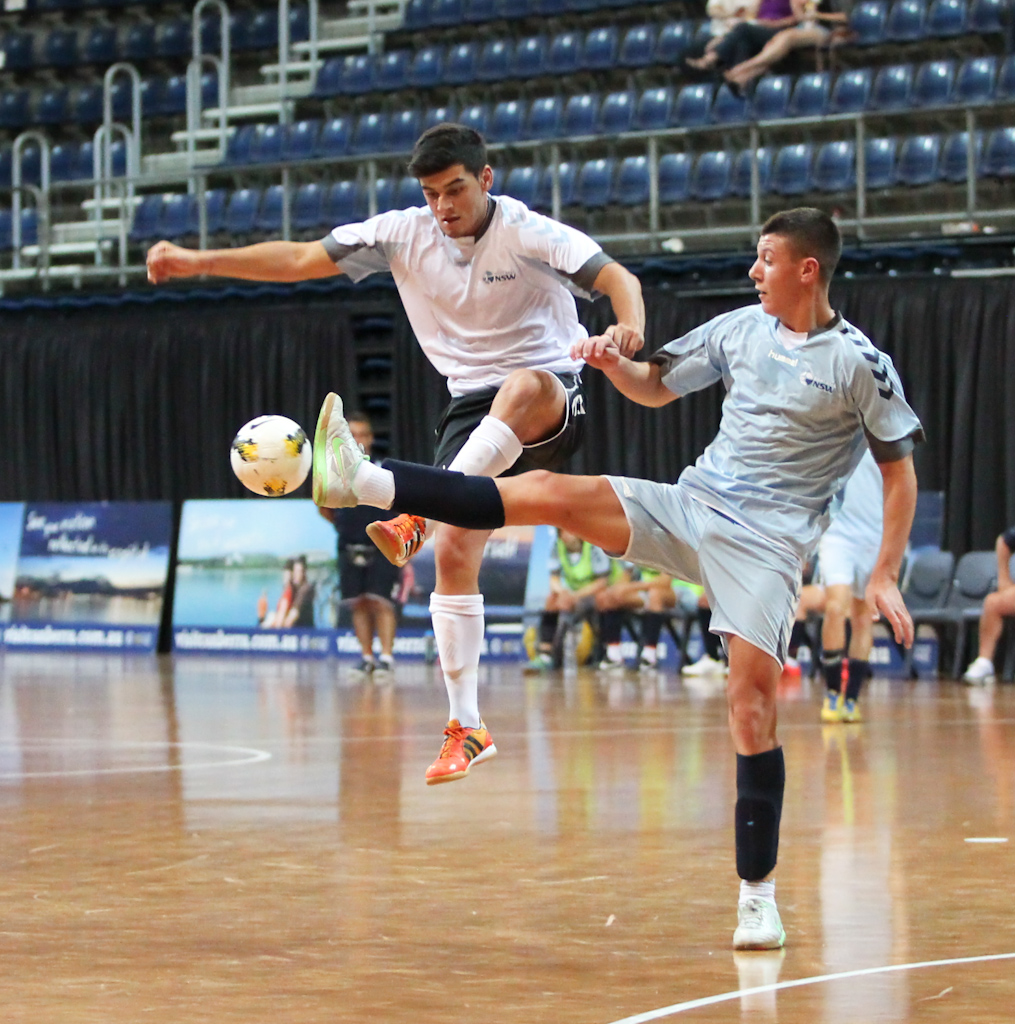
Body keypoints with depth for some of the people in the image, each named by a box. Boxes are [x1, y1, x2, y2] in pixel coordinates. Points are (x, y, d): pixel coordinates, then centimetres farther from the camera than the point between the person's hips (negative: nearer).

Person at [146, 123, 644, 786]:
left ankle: (416, 516, -50)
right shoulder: (404, 234, 1)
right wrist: (197, 262, -6)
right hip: (474, 406, 5)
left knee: (521, 388, -41)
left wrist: (629, 327, -43)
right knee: (454, 553, -9)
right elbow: (302, 259, 2)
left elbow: (616, 277, -20)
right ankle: (466, 726, -1)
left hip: (554, 398, -5)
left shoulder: (529, 234, -11)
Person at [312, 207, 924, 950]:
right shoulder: (740, 329, 9)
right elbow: (656, 388, 22)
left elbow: (900, 471, -2)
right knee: (547, 492, -10)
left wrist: (886, 577, -8)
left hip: (767, 544, -5)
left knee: (752, 704, -14)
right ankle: (364, 482, -13)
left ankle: (759, 896, -5)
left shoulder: (861, 365, -7)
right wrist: (614, 363, 0)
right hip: (690, 506, 5)